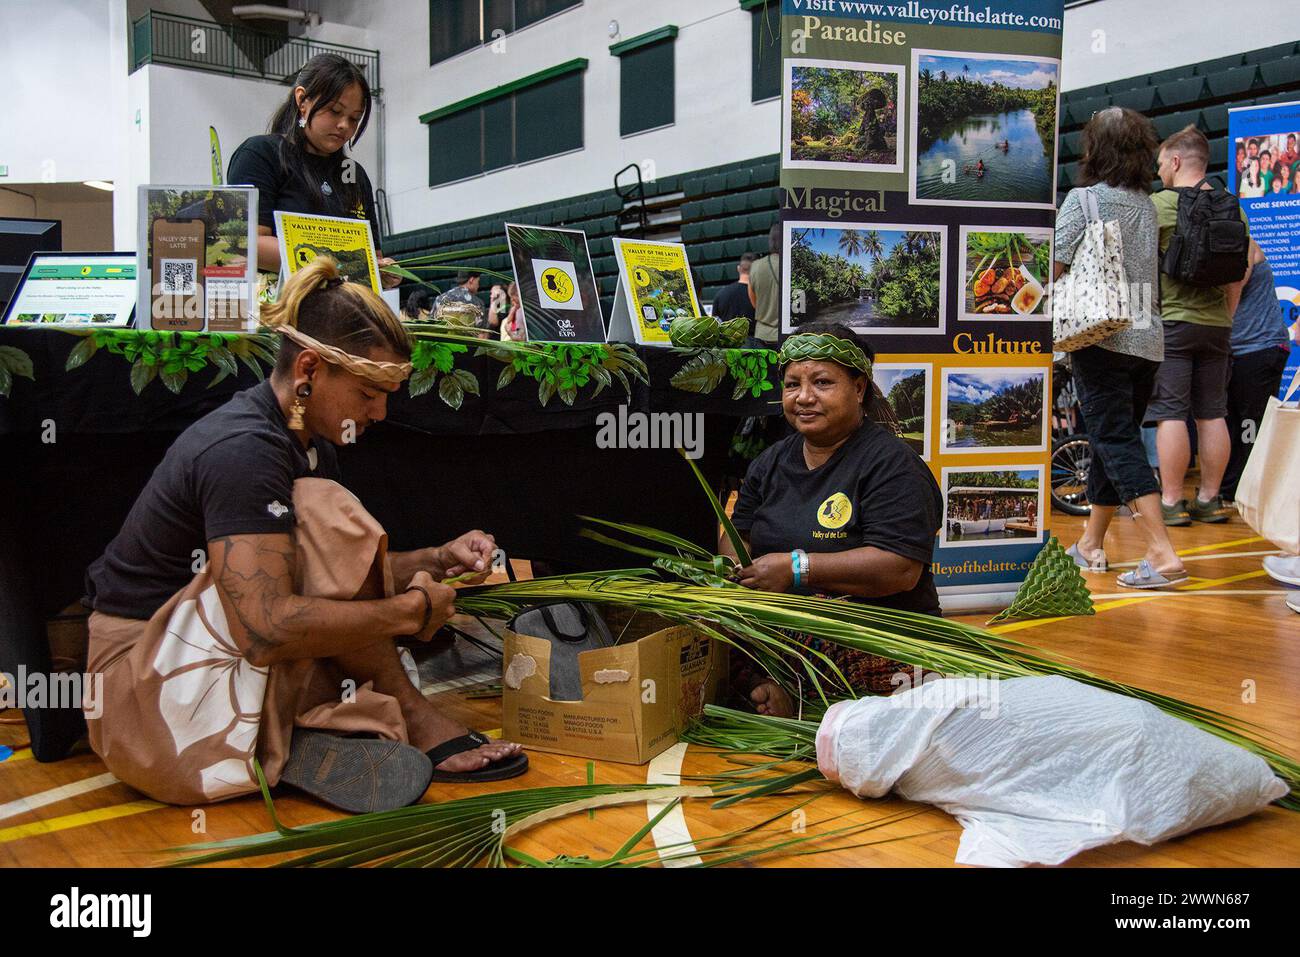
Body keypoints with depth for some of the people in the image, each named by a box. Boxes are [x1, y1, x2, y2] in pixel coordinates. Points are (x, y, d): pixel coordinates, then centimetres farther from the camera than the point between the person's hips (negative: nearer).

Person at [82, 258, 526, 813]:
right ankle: (417, 725, -9)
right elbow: (267, 628, -33)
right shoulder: (243, 450, -24)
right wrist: (410, 609, -23)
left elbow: (349, 572, 14)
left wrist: (438, 561, -2)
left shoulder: (307, 443, 7)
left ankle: (297, 739, -12)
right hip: (147, 688, -10)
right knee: (322, 519, -21)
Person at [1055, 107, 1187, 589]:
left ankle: (1163, 555, -17)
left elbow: (1054, 267, -11)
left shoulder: (1083, 199, -7)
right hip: (1147, 337, 7)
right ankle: (1091, 544, 26)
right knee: (1113, 439, 15)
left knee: (1118, 443, -8)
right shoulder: (1147, 204, 13)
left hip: (1102, 337, -7)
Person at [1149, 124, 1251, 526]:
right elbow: (1244, 269, 14)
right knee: (1212, 414, 9)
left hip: (1171, 320, -6)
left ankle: (1171, 502, -4)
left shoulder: (1160, 203, -8)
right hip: (1217, 324, 6)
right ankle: (1209, 500, 14)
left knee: (1170, 414, -5)